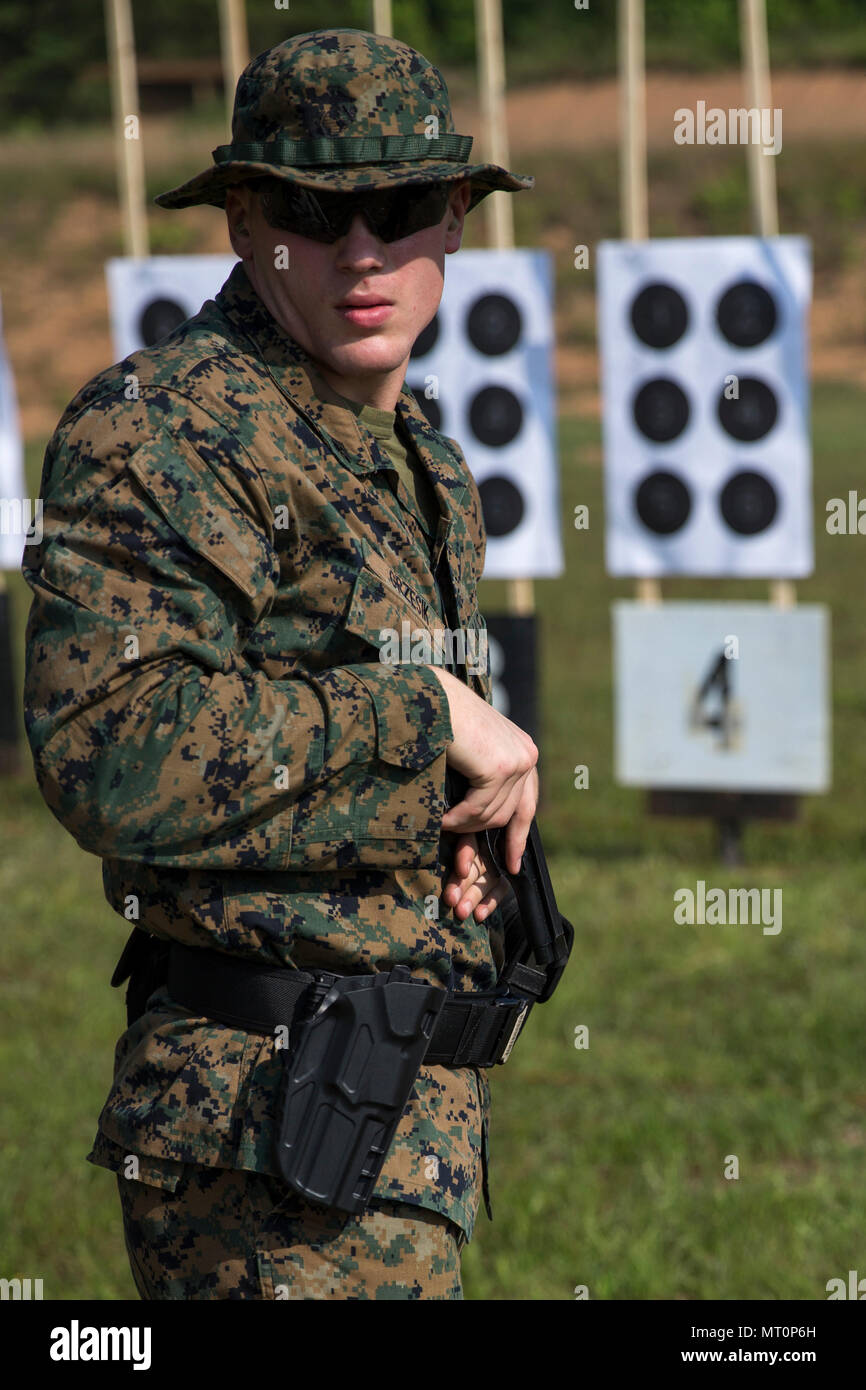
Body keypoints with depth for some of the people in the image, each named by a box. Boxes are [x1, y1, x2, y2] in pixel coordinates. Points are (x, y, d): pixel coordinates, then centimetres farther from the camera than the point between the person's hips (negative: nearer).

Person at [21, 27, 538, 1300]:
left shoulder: (428, 466, 17)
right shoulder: (162, 434, -13)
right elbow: (113, 754, -27)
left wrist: (474, 834, 7)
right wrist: (428, 709, -20)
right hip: (285, 1130, -9)